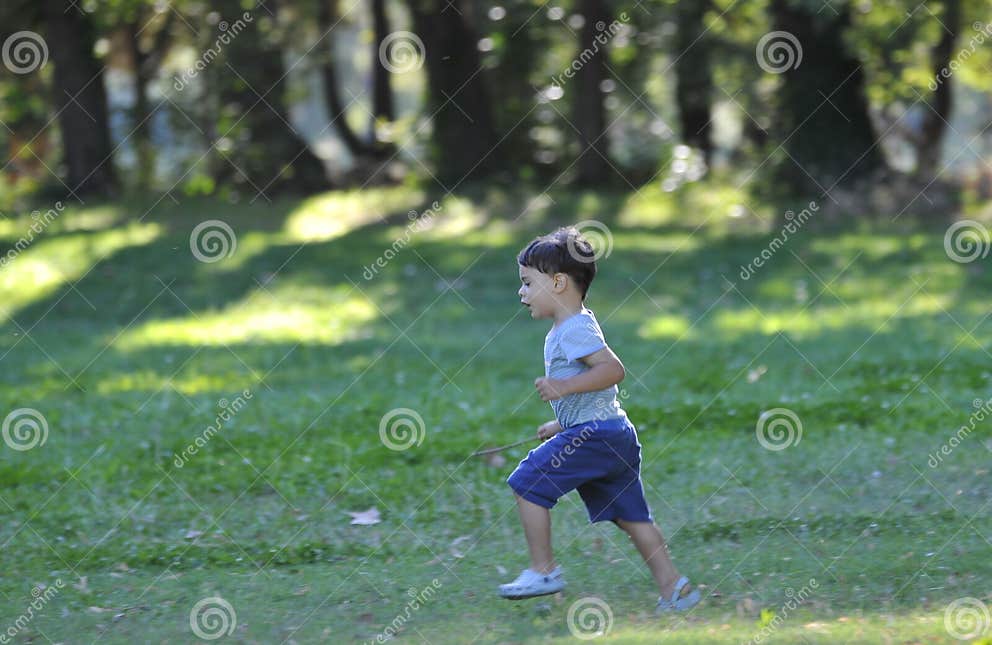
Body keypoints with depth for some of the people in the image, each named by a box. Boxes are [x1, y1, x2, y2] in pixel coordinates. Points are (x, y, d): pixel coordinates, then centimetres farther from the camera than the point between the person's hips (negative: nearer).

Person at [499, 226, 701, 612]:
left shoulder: (574, 330, -13)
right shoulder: (576, 327, 19)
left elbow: (613, 369, -25)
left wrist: (565, 387, -30)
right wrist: (562, 424, 33)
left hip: (593, 435, -10)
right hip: (615, 434, 10)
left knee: (528, 483, -5)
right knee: (629, 514, 11)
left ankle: (544, 570, -2)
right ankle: (673, 587, 8)